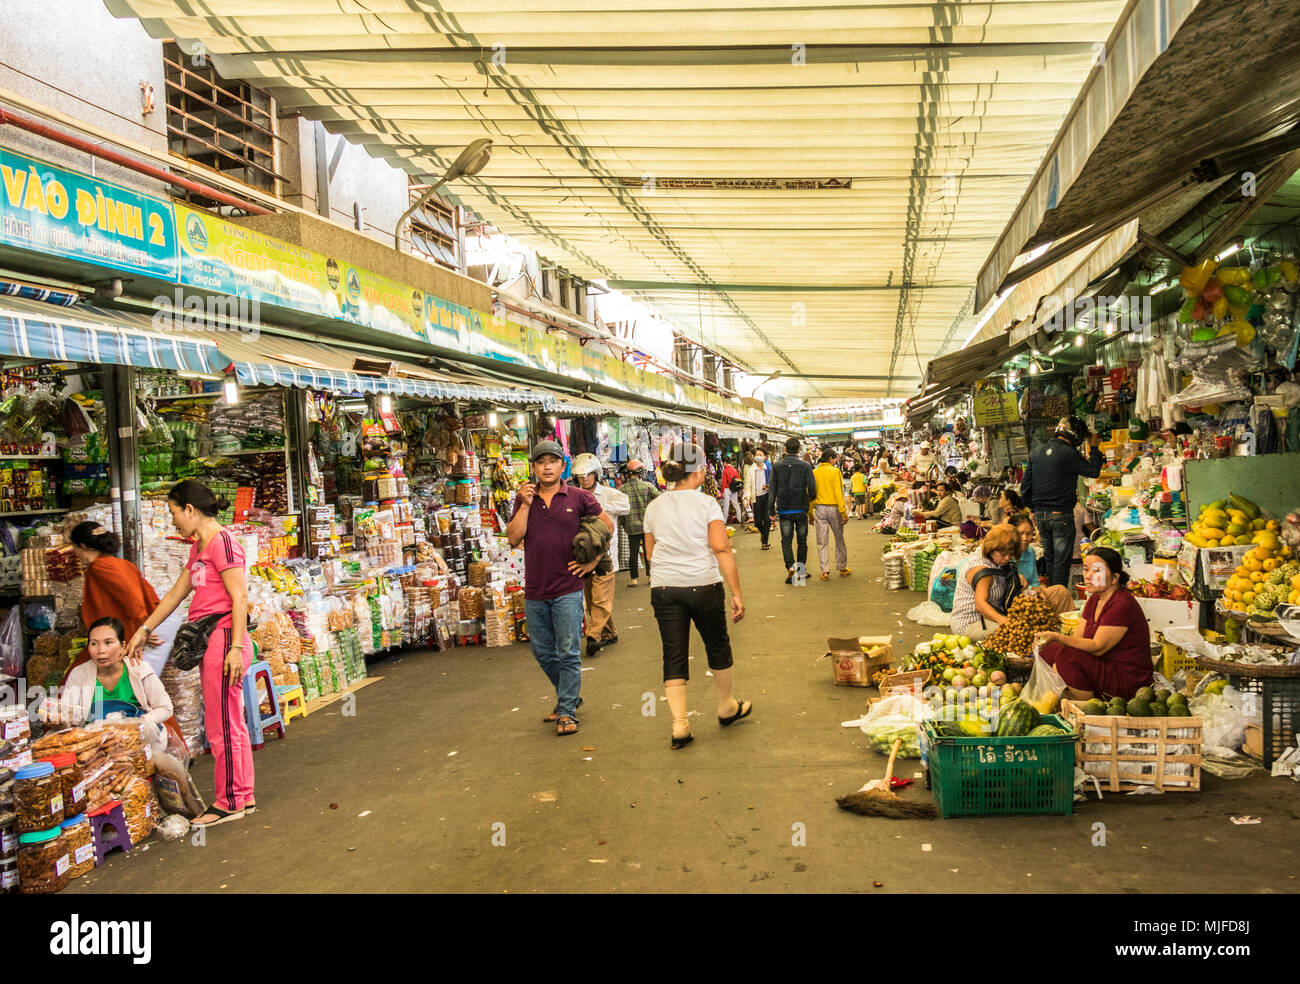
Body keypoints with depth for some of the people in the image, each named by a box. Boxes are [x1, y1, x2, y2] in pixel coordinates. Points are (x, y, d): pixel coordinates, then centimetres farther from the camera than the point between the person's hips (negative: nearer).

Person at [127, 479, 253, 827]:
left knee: (221, 726, -1)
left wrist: (235, 647, -20)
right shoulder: (198, 548, 18)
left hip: (223, 638, -10)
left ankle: (229, 802, 9)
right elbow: (175, 594, 24)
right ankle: (244, 797, 23)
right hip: (209, 641, 10)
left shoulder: (222, 542, -12)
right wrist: (143, 631, 25)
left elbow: (240, 597, -17)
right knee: (231, 725, 14)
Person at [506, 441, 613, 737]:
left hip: (568, 590, -3)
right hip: (535, 591, 4)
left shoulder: (579, 498, -1)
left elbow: (607, 524, 9)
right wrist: (525, 504, -11)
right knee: (543, 654, 14)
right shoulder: (524, 498, 6)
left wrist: (593, 560, 4)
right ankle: (570, 695, 34)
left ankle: (567, 712, 9)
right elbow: (513, 537, -4)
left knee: (568, 654, -2)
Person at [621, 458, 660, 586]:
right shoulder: (647, 486, -6)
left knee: (633, 553, 8)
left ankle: (634, 579, 9)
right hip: (647, 524, 0)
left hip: (632, 526, 0)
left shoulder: (622, 489, -5)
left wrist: (623, 523, 10)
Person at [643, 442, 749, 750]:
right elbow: (722, 549, -13)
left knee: (674, 656, 6)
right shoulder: (706, 504, -7)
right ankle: (727, 707, 35)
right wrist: (737, 593, -11)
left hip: (663, 588, 3)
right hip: (703, 586, -3)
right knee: (718, 646, 18)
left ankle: (680, 727, 4)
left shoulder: (654, 507, 5)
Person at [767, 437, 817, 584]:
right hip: (801, 509, 0)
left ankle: (790, 566, -14)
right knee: (802, 539, 13)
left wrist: (771, 510, 5)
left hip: (784, 510, 0)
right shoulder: (806, 466, -5)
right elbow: (812, 488, -8)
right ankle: (801, 567, 18)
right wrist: (811, 499, 14)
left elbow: (772, 489, -1)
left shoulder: (777, 466, -1)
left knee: (786, 540, 4)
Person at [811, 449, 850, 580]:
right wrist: (843, 512, -10)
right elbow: (839, 493, -11)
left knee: (822, 542, 4)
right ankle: (843, 568, 22)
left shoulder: (814, 473, 3)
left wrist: (810, 513, 11)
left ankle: (825, 571, 0)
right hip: (834, 508, -2)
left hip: (819, 509, 2)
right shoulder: (835, 472, -7)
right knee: (839, 539, 14)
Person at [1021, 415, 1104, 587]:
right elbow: (1093, 471, -9)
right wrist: (1094, 448, 4)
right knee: (1062, 560, 1)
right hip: (1061, 515, -7)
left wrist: (1032, 508, 19)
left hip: (1040, 514, 7)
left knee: (1049, 558, 17)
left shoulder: (1037, 452, 9)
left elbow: (1025, 484, 11)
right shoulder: (1068, 453, -14)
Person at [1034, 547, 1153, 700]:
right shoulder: (1095, 599, 10)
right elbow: (1077, 638, 5)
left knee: (1068, 655, -28)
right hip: (1105, 668, 9)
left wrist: (1057, 637, -34)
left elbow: (1098, 647, -25)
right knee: (1048, 651, -2)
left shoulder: (1122, 604, -20)